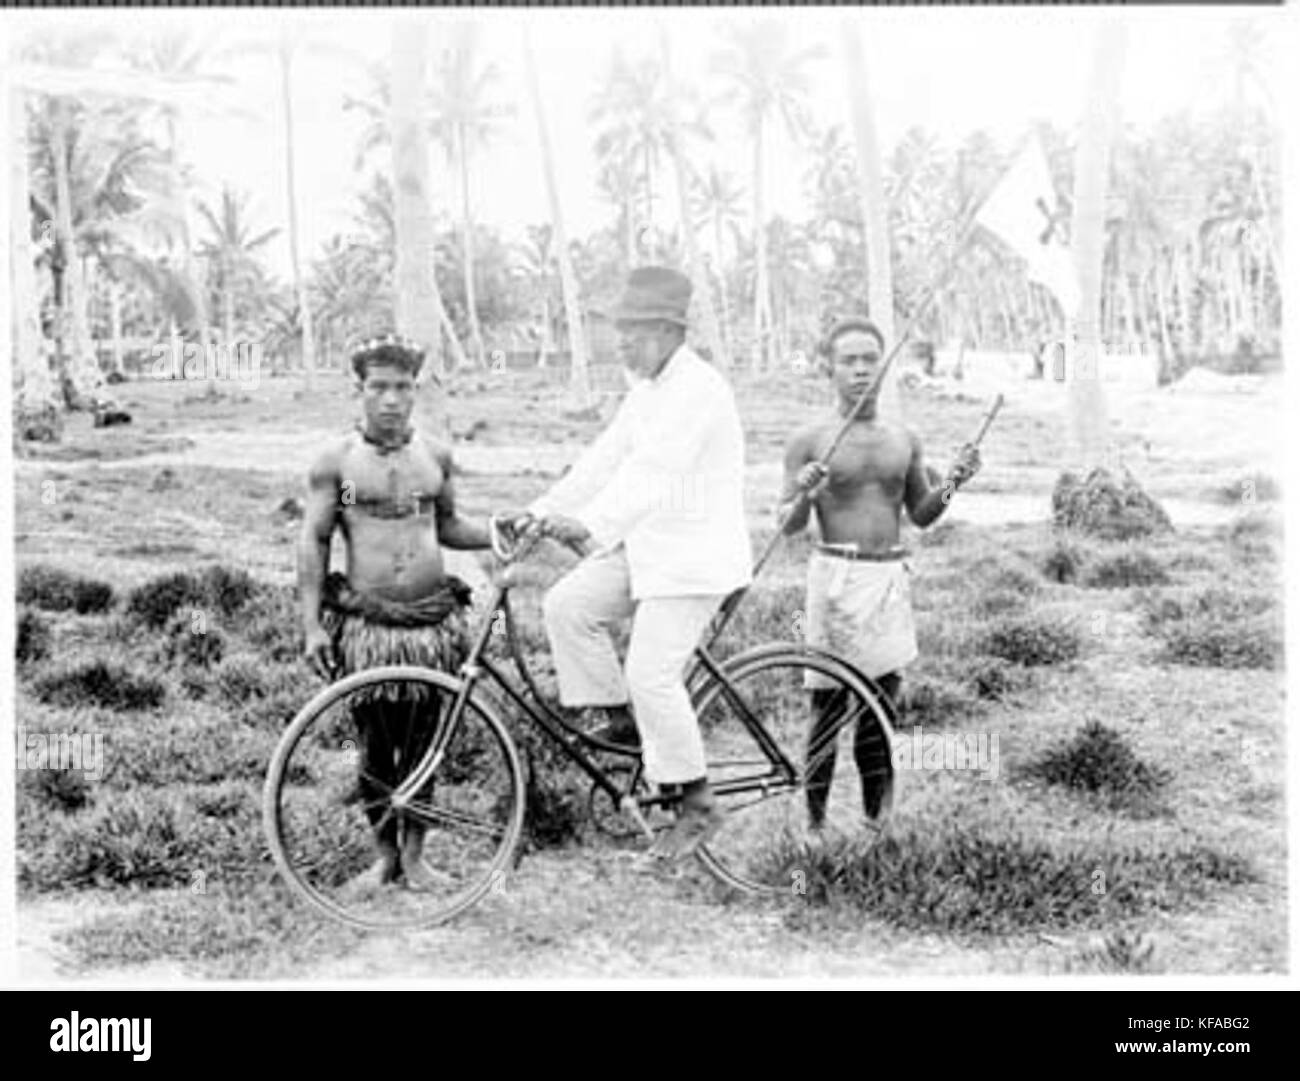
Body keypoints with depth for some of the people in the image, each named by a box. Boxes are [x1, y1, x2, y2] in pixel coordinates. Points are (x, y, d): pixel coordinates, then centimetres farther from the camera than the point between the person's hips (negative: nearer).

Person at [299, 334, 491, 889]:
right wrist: (312, 625, -7)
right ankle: (385, 853, 23)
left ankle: (414, 853, 23)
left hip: (433, 620, 2)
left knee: (422, 743, 8)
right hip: (368, 623, -2)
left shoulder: (436, 455, 8)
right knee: (375, 746, 4)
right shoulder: (335, 462, -2)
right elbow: (313, 543, -1)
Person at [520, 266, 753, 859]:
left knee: (651, 673, -12)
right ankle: (623, 720, 14)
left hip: (695, 551, -9)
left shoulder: (697, 389, -19)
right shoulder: (646, 386, 12)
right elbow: (606, 456, 10)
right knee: (567, 605, -1)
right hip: (648, 544, 9)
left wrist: (590, 525, -41)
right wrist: (541, 512, 2)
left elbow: (652, 473, -31)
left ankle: (698, 805, 2)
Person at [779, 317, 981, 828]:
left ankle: (878, 819, 16)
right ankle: (815, 821, 9)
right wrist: (805, 496, -22)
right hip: (836, 575, -4)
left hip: (891, 578, 4)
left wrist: (951, 483, -1)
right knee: (829, 708, -1)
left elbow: (921, 515, 17)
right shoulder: (810, 441, -2)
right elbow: (788, 525, -1)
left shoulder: (904, 440, 11)